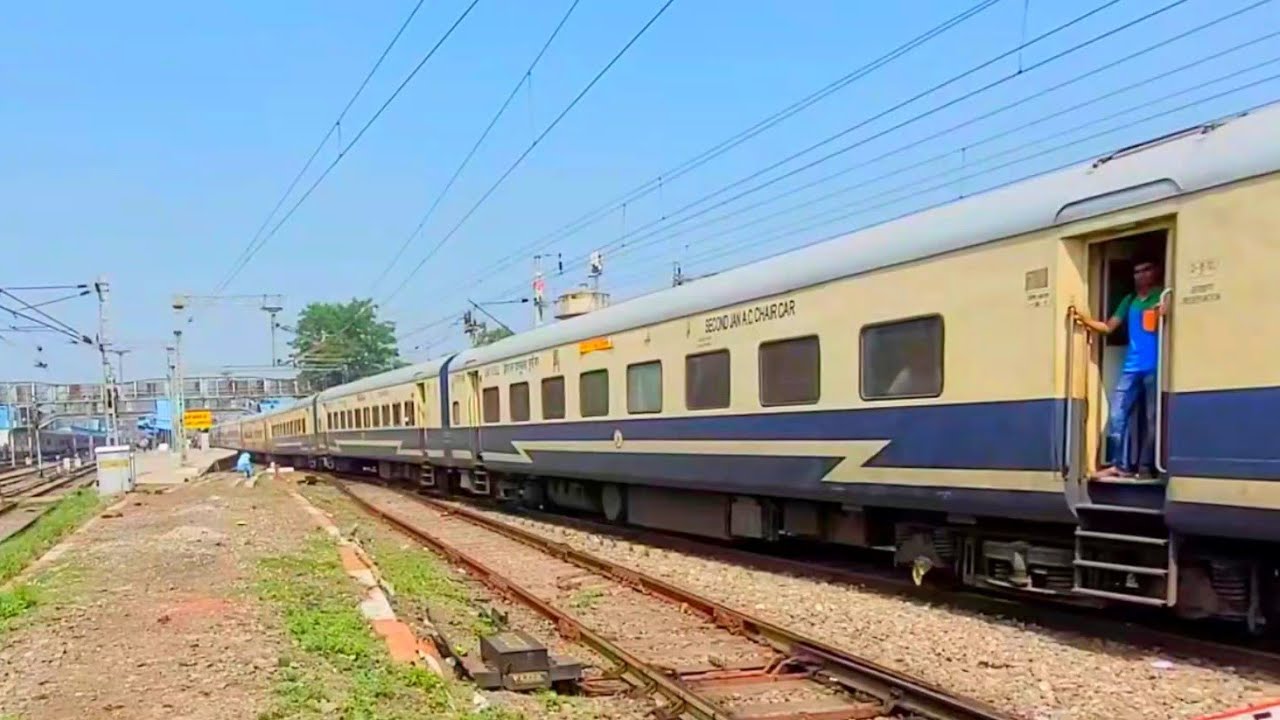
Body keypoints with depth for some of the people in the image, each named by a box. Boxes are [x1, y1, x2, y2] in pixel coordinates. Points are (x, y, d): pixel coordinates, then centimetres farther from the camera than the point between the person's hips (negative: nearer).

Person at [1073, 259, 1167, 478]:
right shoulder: (1130, 300, 19)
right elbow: (1108, 327, 20)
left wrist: (1165, 316, -21)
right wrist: (1084, 320, 6)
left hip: (1154, 367, -5)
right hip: (1132, 367, 5)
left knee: (1151, 418, -1)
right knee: (1117, 415, -3)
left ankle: (1145, 467, 1)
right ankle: (1121, 465, 0)